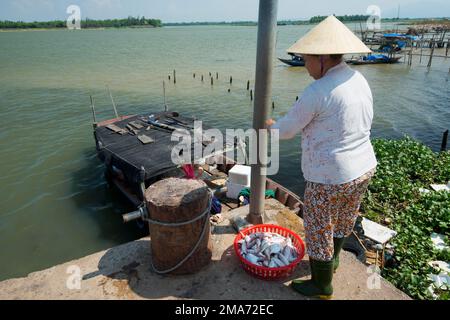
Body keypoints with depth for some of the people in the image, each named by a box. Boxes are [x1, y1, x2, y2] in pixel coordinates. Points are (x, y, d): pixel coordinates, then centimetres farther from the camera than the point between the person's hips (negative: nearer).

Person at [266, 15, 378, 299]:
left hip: (331, 177, -9)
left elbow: (287, 130, -13)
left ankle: (322, 286, 35)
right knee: (345, 219, 29)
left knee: (319, 231, 13)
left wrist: (271, 125, 9)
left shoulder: (317, 92, -24)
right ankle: (333, 258, 56)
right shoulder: (360, 81, 2)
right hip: (364, 168, 9)